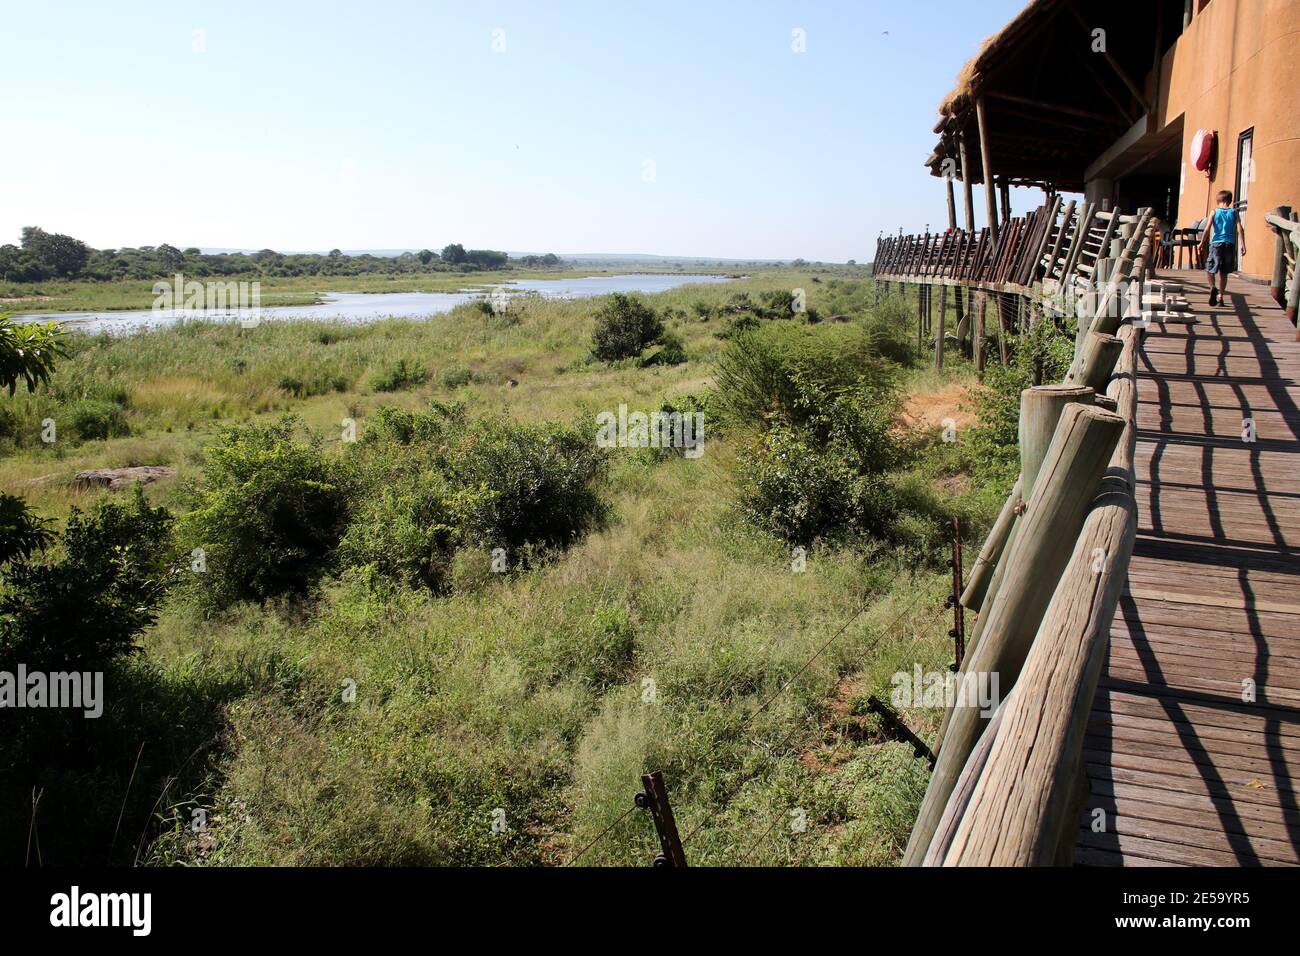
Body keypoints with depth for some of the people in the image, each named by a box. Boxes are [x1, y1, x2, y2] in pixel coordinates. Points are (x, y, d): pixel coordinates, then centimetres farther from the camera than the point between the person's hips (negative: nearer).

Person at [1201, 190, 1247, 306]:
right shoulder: (1234, 212, 5)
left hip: (1216, 244, -2)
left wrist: (1202, 243, 4)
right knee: (1224, 272, 12)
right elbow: (1240, 229, -3)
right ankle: (1220, 295, 12)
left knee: (1210, 270, 4)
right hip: (1230, 244, 2)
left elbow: (1207, 229, -6)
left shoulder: (1215, 212, 2)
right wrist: (1243, 245, -2)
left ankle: (1213, 287, -26)